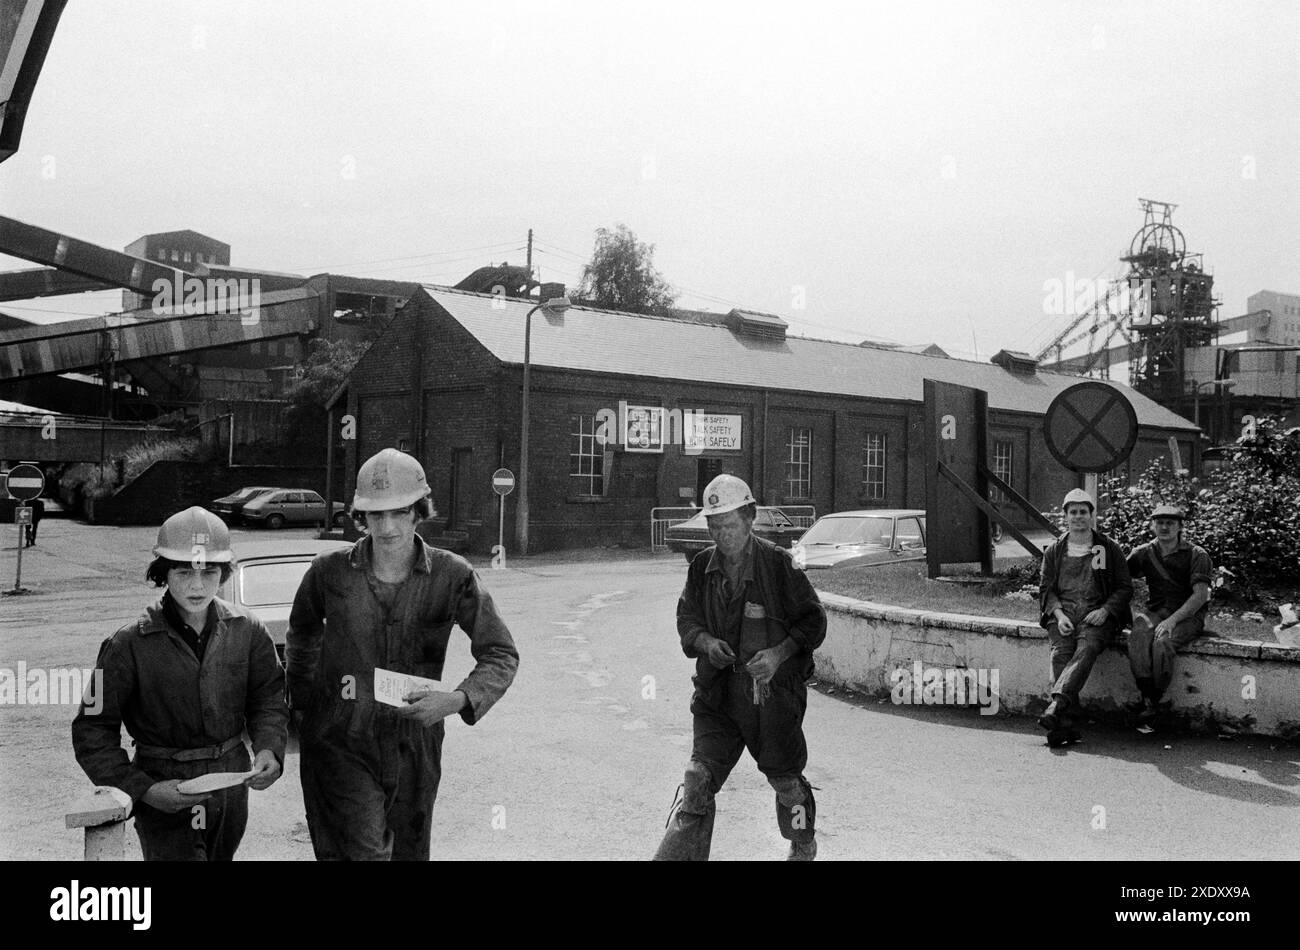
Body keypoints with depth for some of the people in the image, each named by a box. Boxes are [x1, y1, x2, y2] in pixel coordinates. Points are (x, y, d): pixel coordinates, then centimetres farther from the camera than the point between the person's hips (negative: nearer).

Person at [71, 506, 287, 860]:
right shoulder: (130, 644, -14)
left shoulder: (246, 631, -3)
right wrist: (142, 789, -19)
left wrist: (269, 749, -16)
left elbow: (268, 699, 4)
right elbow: (92, 730, -9)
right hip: (166, 795, -4)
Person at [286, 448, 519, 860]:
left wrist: (459, 699, -23)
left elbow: (501, 655, -6)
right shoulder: (330, 572, -6)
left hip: (413, 747, 2)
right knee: (362, 852, -15)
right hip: (341, 745, -1)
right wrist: (301, 700, 17)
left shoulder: (452, 576, -8)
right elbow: (302, 634, 15)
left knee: (410, 852, 16)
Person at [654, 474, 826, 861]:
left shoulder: (778, 564, -12)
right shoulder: (701, 567, 0)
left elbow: (813, 620, -6)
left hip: (772, 690, -2)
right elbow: (686, 619, 10)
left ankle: (803, 847, 43)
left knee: (785, 779, 16)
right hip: (717, 691, 3)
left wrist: (779, 654, -19)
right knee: (699, 777, -8)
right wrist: (706, 642, -11)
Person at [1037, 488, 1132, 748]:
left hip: (1098, 614, -1)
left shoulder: (1110, 549, 15)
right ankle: (1065, 723, -38)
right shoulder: (1054, 552, 19)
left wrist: (1105, 610, -8)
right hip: (1062, 612, 1)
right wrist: (1059, 614, -6)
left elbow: (1124, 588, 11)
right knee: (1061, 652, -28)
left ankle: (1057, 703, -50)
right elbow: (1045, 588, 13)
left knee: (1087, 648, -33)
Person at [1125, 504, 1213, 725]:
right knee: (1138, 636, -33)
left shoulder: (1196, 555, 0)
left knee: (1162, 643, -35)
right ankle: (1147, 698, -34)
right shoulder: (1143, 553, 12)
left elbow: (1200, 595, -9)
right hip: (1155, 612, 3)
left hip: (1187, 615, -3)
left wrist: (1172, 620, -21)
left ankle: (1154, 700, -19)